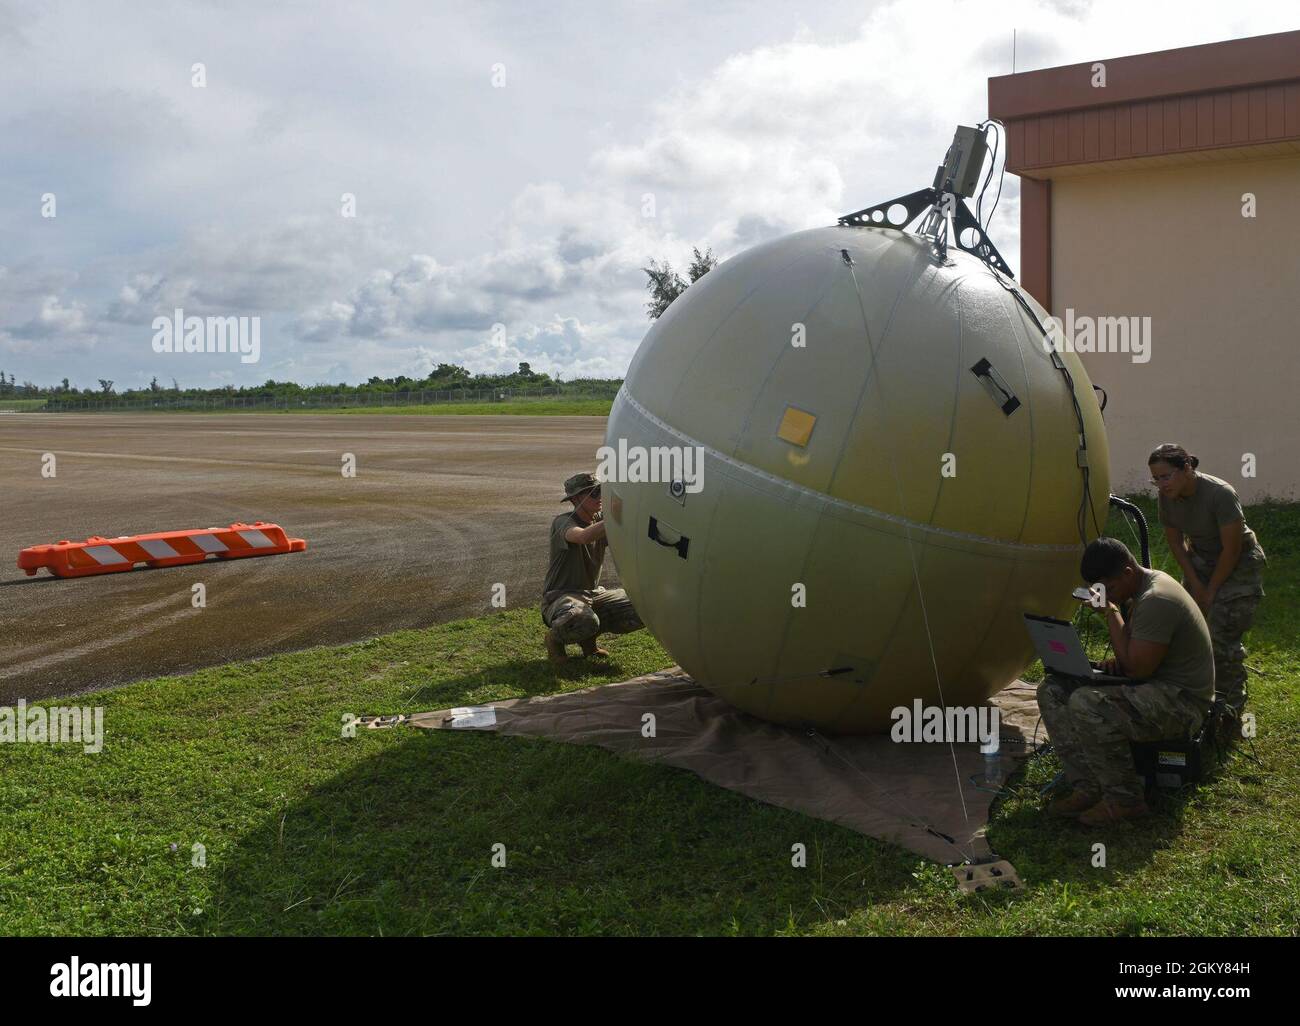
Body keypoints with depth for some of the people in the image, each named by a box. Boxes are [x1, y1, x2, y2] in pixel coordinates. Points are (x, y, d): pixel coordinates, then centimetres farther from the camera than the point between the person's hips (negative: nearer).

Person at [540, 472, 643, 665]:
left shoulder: (601, 521, 7)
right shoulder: (563, 522, -14)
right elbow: (583, 536, -38)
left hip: (594, 594, 7)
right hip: (561, 597, -7)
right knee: (584, 621, -40)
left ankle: (589, 638, 8)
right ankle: (555, 636, -3)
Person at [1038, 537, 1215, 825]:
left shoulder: (1157, 601, -23)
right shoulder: (1141, 589, 9)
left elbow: (1137, 668, -24)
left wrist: (1112, 612, -17)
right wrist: (1117, 662, 1)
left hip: (1182, 701, -10)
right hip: (1154, 686, 10)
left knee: (1086, 704, -32)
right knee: (1053, 690, -1)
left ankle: (1125, 800, -16)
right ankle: (1087, 788, -4)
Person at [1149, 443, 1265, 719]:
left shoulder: (1221, 494, -31)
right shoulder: (1167, 497, -13)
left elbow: (1231, 550, -23)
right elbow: (1176, 542, 0)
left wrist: (1211, 591, -14)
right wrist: (1195, 584, -4)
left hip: (1238, 565, -6)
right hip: (1201, 559, 6)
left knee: (1221, 639, -12)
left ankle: (1231, 708, 2)